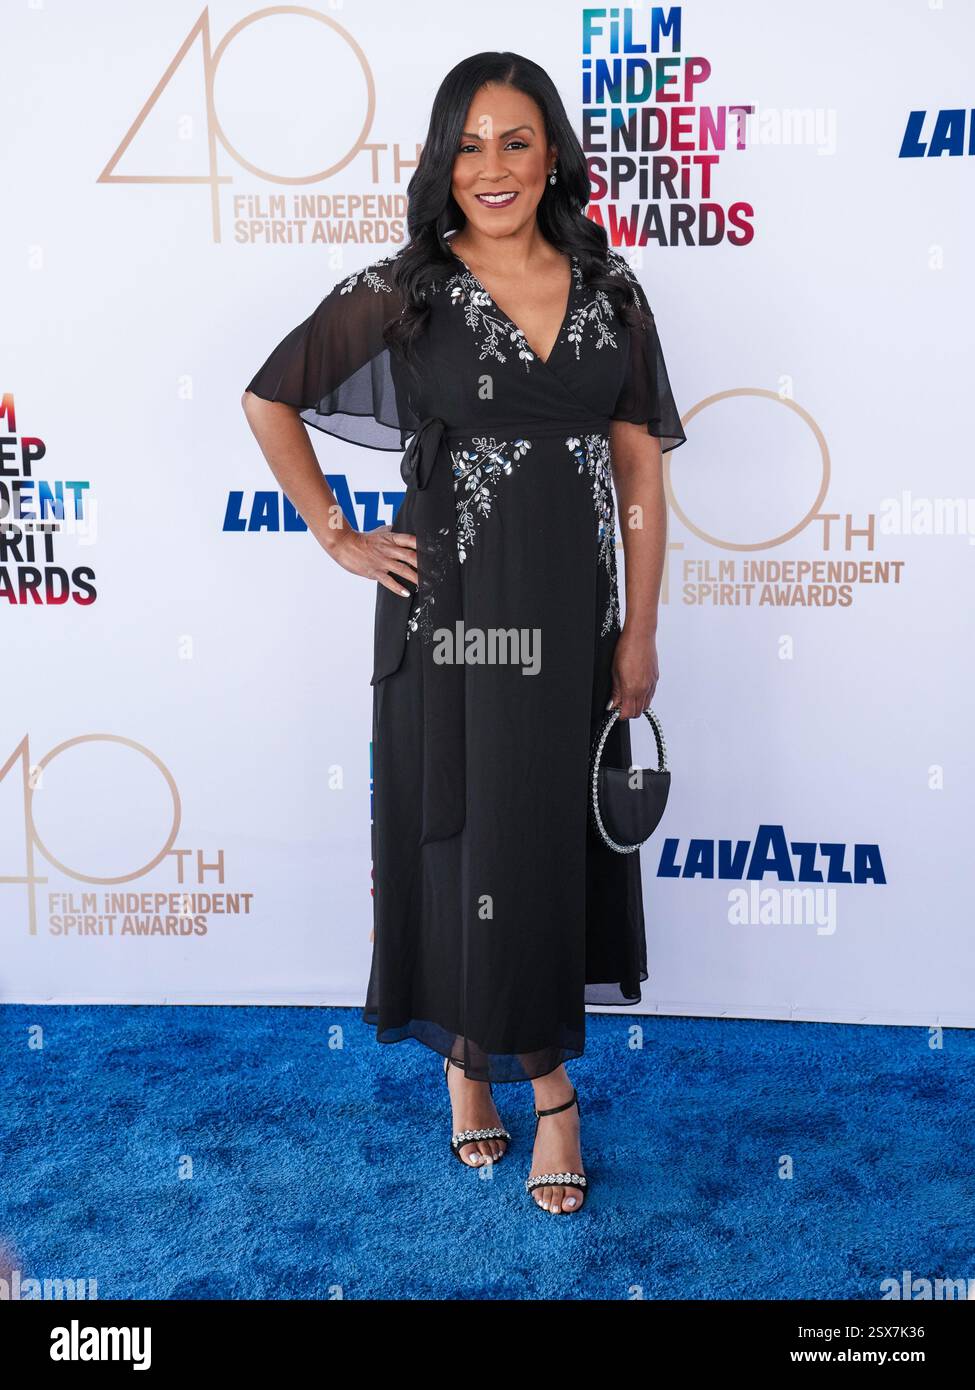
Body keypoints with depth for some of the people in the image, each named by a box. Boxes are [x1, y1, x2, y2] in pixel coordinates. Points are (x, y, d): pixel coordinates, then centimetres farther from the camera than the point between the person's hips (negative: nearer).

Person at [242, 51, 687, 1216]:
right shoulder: (402, 290, -3)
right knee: (457, 836, 8)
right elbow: (270, 398, 5)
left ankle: (542, 1080, 27)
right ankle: (465, 1056, 30)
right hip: (448, 610, -2)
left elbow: (641, 467, 4)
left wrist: (638, 630, 0)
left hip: (571, 613, 3)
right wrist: (337, 537, 0)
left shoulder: (608, 289, 4)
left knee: (555, 841, 11)